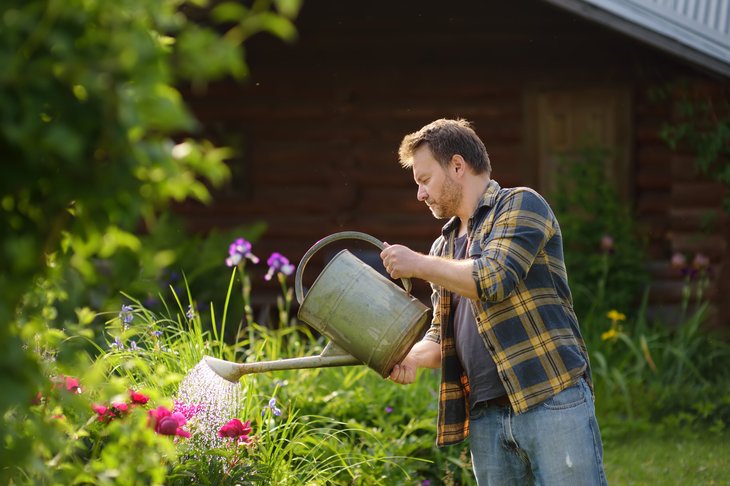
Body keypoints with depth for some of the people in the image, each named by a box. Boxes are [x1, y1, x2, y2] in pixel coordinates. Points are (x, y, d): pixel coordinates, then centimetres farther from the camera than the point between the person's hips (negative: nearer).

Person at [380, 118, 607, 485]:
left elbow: (494, 279, -16)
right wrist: (412, 356, 0)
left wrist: (418, 265, -6)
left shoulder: (520, 205, 0)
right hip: (485, 417, 7)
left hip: (552, 401, -7)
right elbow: (441, 337, 23)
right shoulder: (444, 246, 22)